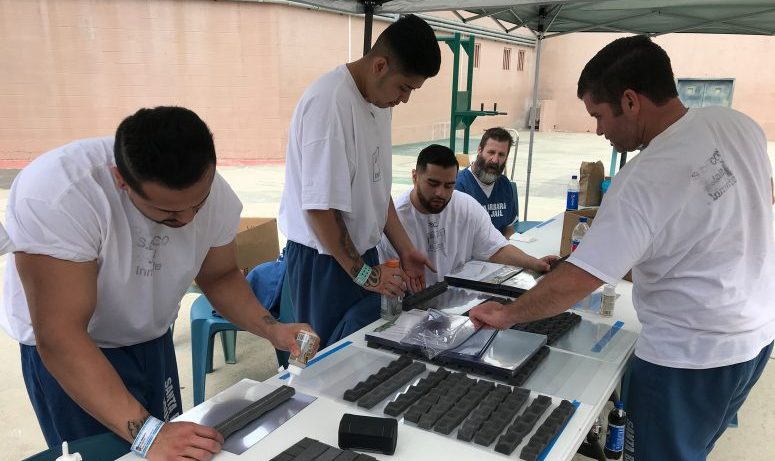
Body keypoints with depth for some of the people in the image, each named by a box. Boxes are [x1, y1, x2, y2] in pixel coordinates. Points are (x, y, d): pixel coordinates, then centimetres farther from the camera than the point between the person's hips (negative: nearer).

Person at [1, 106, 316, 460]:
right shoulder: (55, 193, -33)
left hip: (154, 341, 5)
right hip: (71, 352, -4)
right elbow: (60, 336, -34)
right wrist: (145, 431, -40)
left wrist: (271, 329, -19)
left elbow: (219, 276, -3)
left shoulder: (211, 189, -18)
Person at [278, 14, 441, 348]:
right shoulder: (330, 102, -24)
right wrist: (362, 273, -14)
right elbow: (320, 206, -23)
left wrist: (404, 249, 9)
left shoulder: (378, 99, 4)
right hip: (325, 260, -8)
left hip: (361, 251, 8)